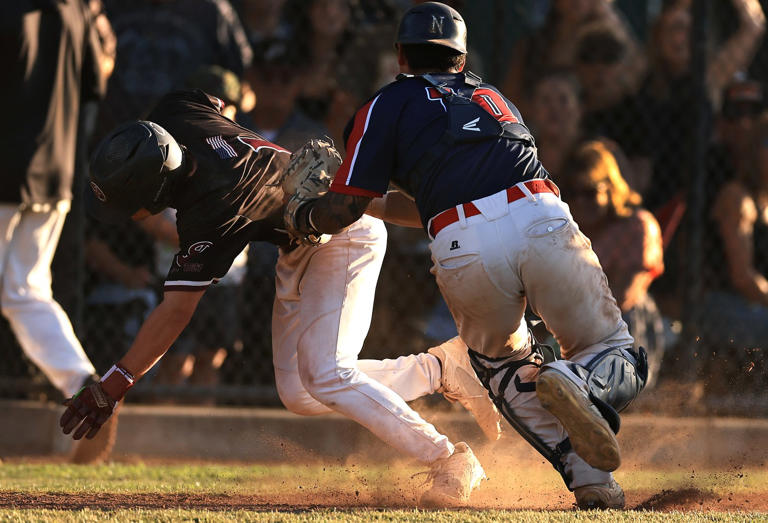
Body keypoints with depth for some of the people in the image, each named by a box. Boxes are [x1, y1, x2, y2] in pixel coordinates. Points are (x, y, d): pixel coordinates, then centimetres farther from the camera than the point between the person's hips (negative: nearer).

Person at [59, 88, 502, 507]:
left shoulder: (212, 209, -38)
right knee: (298, 394, 1)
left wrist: (111, 388, -32)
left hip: (345, 236, -9)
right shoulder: (175, 114, -18)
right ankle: (437, 369, 12)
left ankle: (450, 460, -11)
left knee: (325, 376, -23)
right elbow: (215, 101, 8)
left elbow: (176, 312, -35)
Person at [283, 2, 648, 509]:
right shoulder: (494, 97, 35)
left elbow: (345, 209, 14)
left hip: (464, 251, -2)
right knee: (612, 353, 13)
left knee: (505, 366, 24)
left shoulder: (388, 105, 20)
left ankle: (590, 477, 4)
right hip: (543, 222, 2)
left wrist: (299, 215, 35)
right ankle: (583, 384, -25)